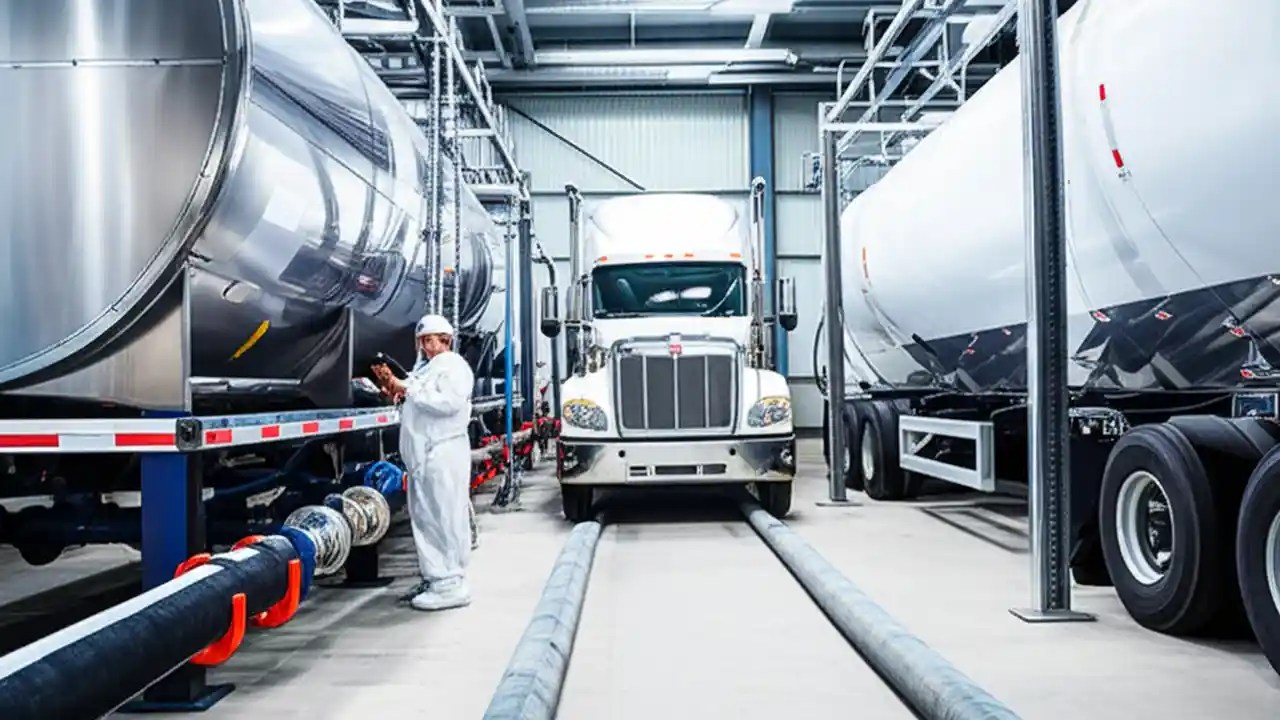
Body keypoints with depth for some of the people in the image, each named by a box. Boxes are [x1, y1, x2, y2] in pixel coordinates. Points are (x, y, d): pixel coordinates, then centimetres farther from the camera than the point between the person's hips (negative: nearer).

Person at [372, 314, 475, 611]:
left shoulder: (454, 366, -3)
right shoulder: (423, 368, 25)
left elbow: (449, 402, -19)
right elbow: (414, 404, 24)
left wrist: (408, 389, -15)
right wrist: (394, 387, 7)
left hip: (444, 453, -9)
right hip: (421, 454, 9)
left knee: (446, 517, -9)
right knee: (424, 517, 10)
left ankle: (452, 584, -7)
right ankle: (434, 578, 17)